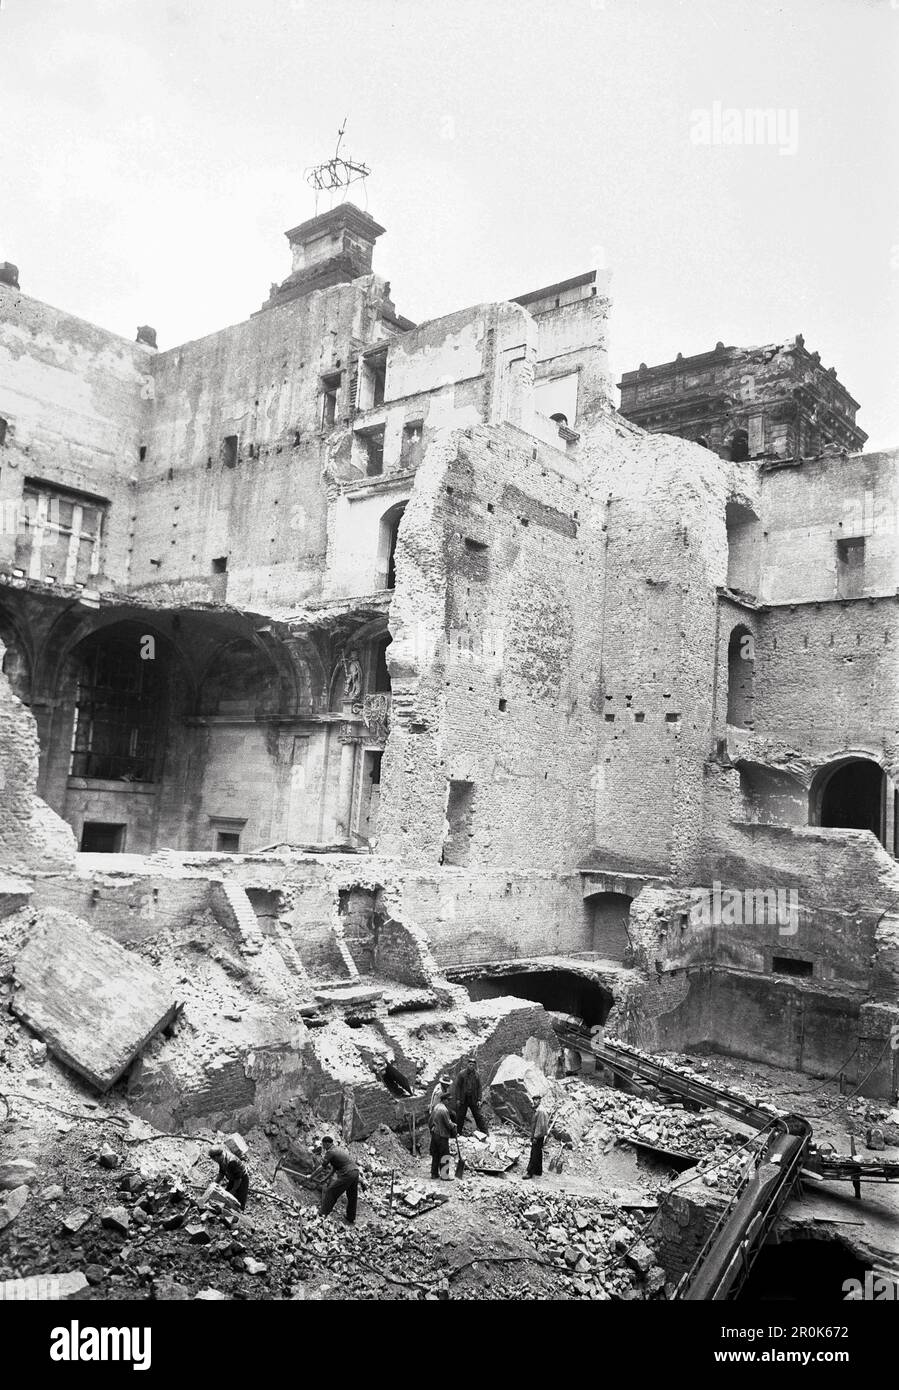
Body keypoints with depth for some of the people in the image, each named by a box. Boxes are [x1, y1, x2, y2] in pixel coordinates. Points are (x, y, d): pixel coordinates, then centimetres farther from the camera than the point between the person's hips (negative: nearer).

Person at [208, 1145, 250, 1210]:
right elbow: (221, 1173, 9)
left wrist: (233, 1190, -17)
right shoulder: (222, 1159, -9)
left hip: (242, 1178, -9)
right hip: (233, 1178, 9)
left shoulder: (231, 1162, -36)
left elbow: (238, 1178, -28)